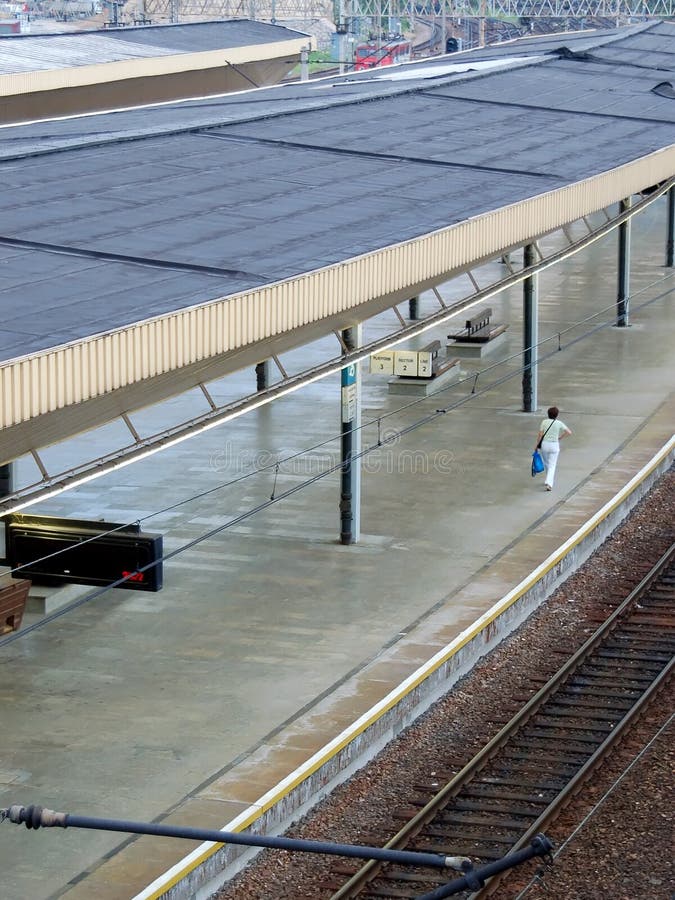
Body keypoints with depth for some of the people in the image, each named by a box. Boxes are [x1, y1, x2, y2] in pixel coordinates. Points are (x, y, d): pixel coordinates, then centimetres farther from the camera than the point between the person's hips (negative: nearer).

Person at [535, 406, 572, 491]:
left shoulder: (544, 422, -5)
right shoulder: (559, 423, -4)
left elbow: (540, 434, -8)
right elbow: (569, 432, -7)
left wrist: (537, 444, 2)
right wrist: (560, 438, 6)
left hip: (544, 445, 1)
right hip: (554, 445, -1)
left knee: (546, 463, 23)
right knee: (552, 466, 0)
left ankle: (550, 479, 40)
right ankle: (548, 483, -19)